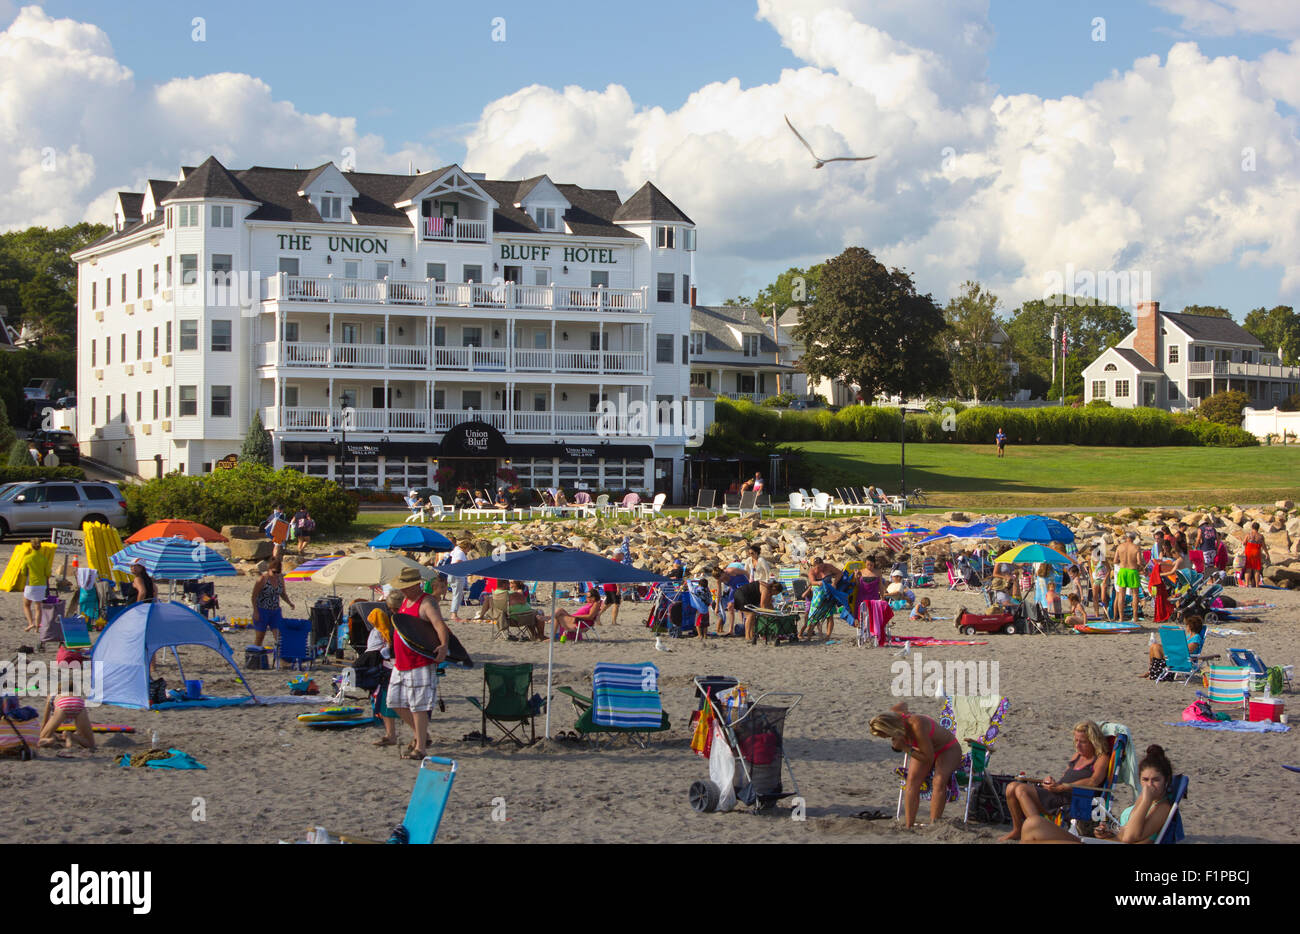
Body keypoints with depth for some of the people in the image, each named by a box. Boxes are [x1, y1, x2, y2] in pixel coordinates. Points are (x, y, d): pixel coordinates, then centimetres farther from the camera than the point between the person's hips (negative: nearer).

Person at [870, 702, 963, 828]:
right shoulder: (895, 713, -16)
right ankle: (908, 826, -26)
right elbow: (903, 704, 12)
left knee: (939, 781, -33)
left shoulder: (917, 725, -37)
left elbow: (929, 758, -30)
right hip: (924, 749, 7)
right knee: (913, 778, -20)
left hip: (948, 750, -7)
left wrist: (906, 748, -31)